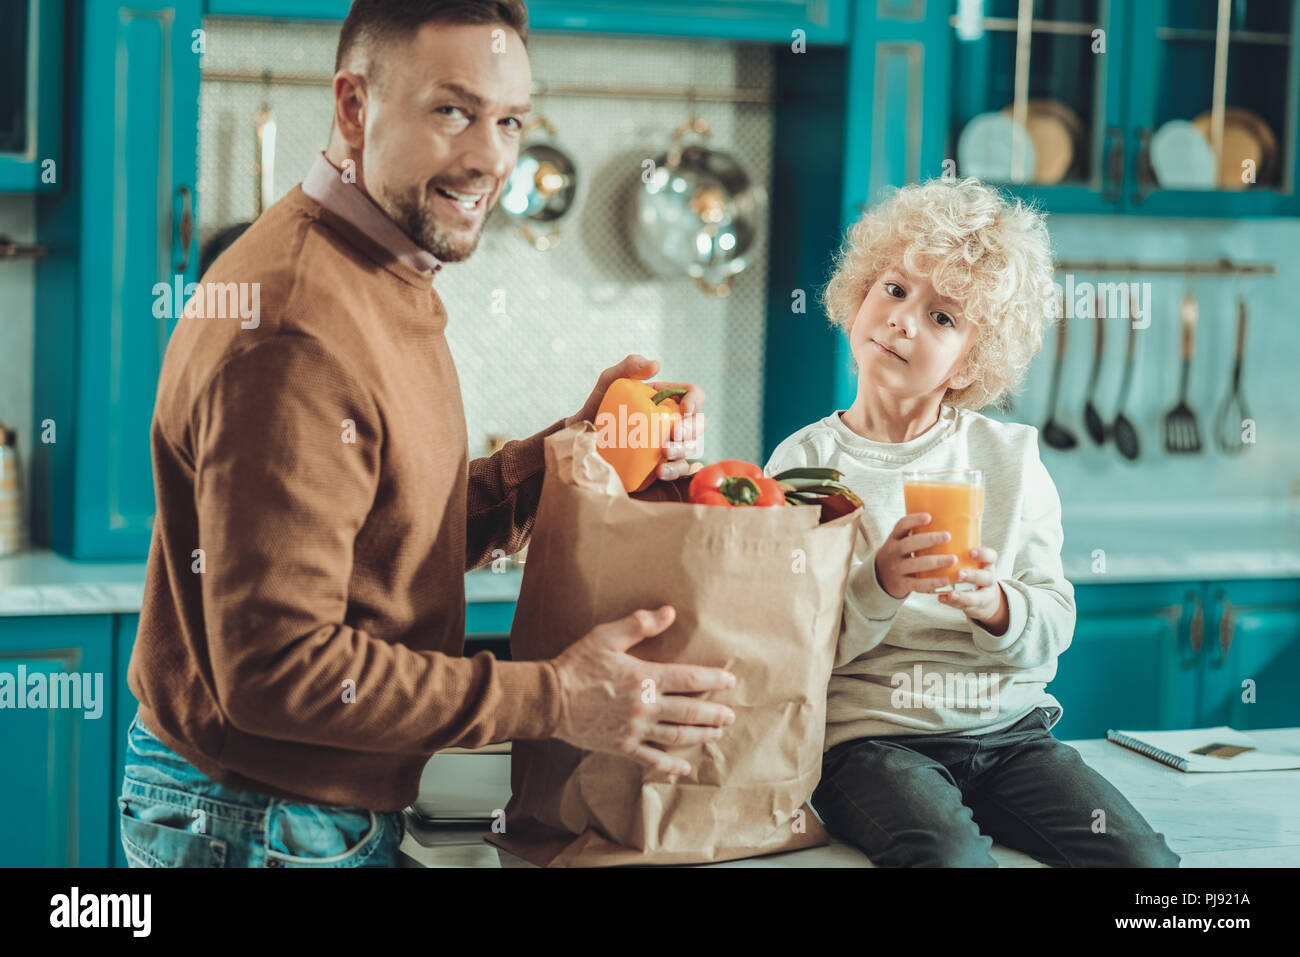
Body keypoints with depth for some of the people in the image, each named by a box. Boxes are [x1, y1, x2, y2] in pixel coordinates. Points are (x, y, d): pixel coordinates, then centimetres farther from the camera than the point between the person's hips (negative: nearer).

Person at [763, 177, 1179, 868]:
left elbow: (1055, 623, 5)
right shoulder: (805, 462, 1)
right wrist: (877, 587, -22)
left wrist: (996, 606, -16)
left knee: (1143, 859, -17)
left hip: (1009, 727, 4)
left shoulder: (1011, 456, 8)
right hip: (869, 730, -4)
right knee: (951, 855, -34)